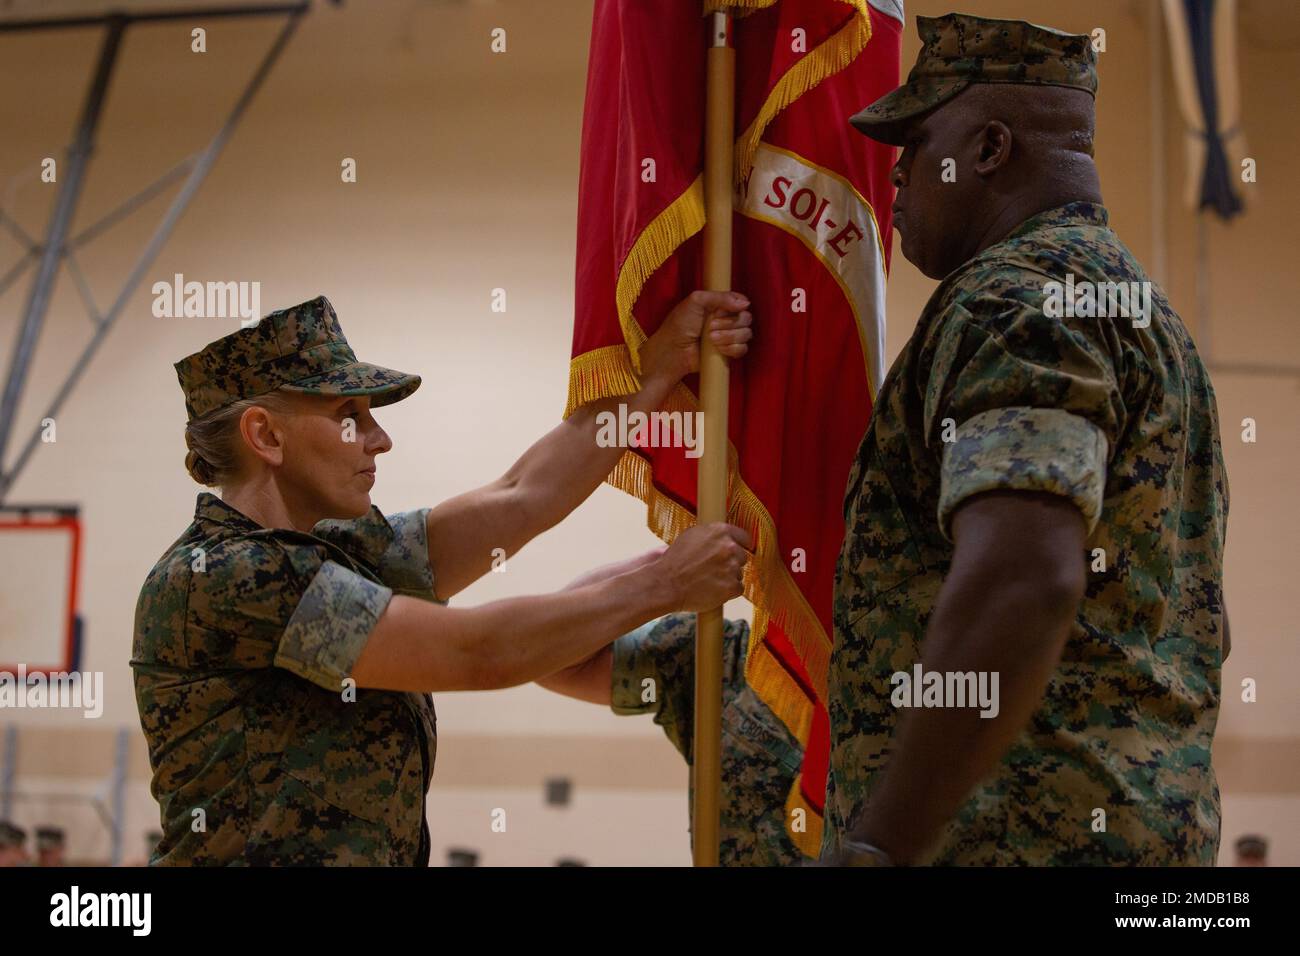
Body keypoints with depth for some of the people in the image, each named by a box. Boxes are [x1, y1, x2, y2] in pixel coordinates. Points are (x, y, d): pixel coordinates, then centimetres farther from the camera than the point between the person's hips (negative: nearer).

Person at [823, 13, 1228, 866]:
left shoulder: (1019, 300, -11)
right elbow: (1193, 634, 25)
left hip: (1018, 836, -10)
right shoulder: (1132, 307, 22)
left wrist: (874, 853, -26)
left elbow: (1021, 582, -28)